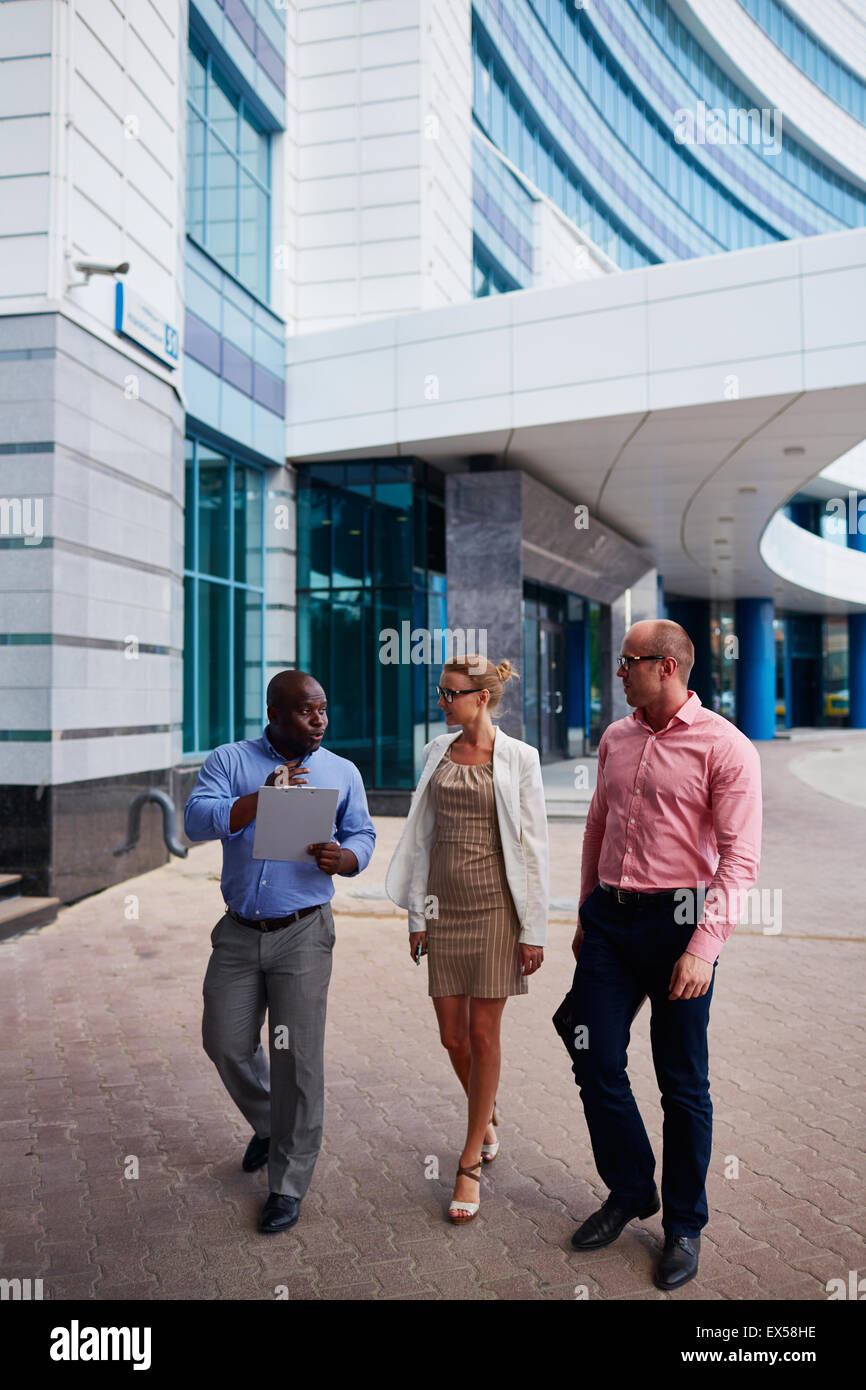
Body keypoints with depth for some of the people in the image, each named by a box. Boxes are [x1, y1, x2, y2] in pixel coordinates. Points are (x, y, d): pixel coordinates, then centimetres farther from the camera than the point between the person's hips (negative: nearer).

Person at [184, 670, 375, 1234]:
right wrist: (262, 797, -27)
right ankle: (267, 1125, 40)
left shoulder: (342, 772, 4)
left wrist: (342, 858, -19)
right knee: (225, 1044, 9)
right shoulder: (230, 761, 1)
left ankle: (288, 1183, 16)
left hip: (303, 934, -1)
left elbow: (363, 836, 5)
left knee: (298, 1057, -1)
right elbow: (197, 820, -13)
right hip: (239, 933, 2)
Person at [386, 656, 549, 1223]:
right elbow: (422, 834, 11)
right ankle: (489, 1118, 39)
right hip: (445, 901, 5)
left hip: (496, 901, -4)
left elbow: (532, 845, -7)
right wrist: (417, 912, 9)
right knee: (452, 1035, 10)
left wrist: (534, 929, -8)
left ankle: (470, 1164, 19)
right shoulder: (437, 752, 8)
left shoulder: (518, 758, -6)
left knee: (483, 1033, 3)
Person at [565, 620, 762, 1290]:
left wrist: (704, 946, -20)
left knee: (684, 1084, 7)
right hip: (609, 919, 6)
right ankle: (629, 1192, 33)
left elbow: (740, 858, -13)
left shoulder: (725, 746, -10)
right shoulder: (615, 738, 9)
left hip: (677, 920, -5)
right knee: (596, 1065, 9)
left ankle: (685, 1224, 28)